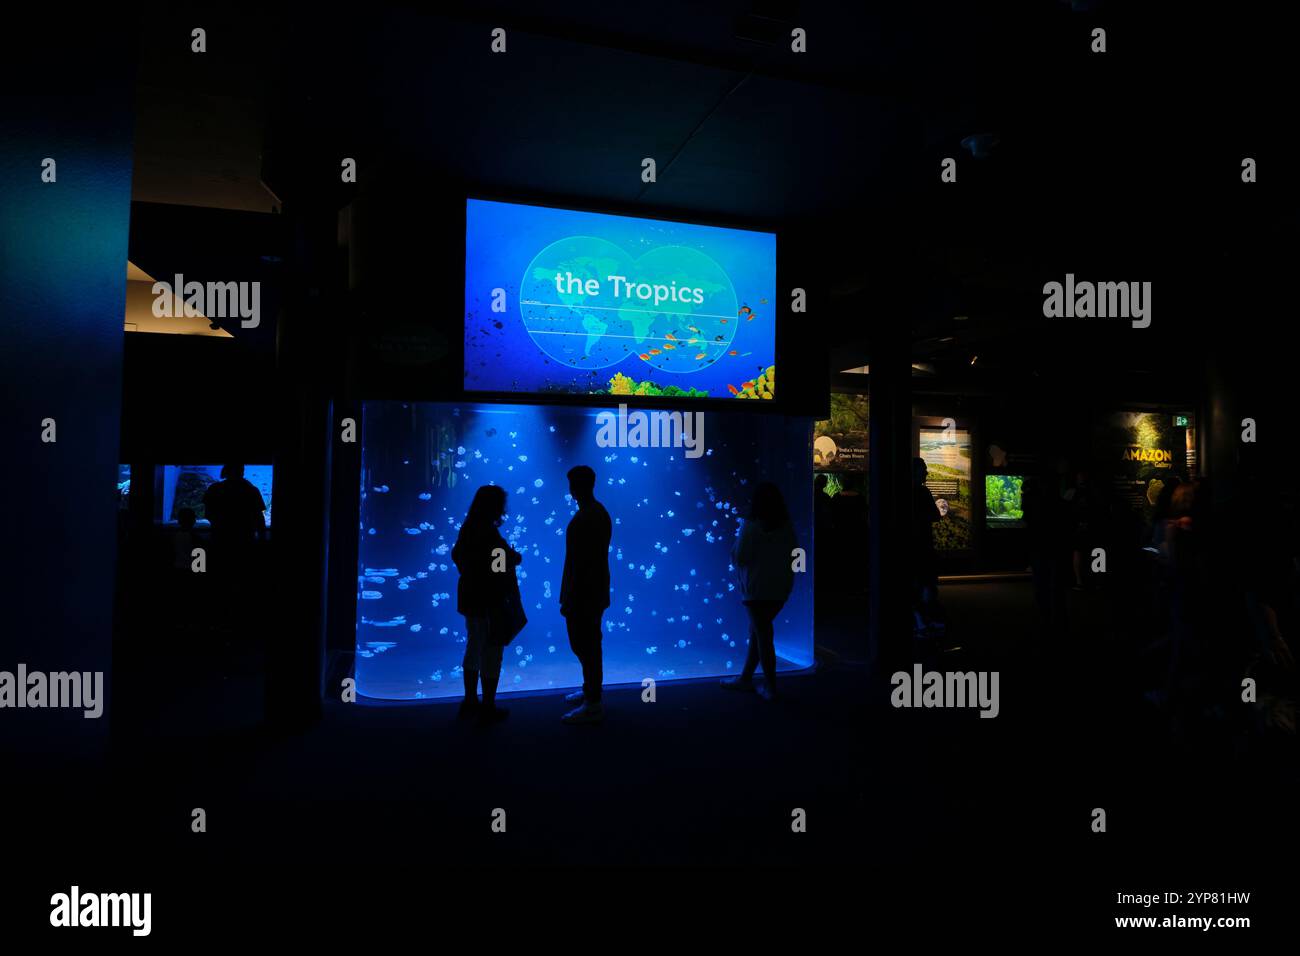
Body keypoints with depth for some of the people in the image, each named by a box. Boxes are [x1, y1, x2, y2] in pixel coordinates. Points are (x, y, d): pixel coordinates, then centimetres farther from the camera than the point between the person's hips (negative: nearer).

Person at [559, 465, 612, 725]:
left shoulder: (584, 519, -22)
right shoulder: (599, 512, 10)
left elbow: (579, 563, -23)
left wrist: (568, 599, -18)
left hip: (584, 593, -10)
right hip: (594, 590, 10)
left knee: (585, 647, -2)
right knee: (587, 644, 20)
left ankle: (593, 706, 7)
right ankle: (590, 691, 33)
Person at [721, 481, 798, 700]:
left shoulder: (751, 526, -14)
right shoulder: (787, 527, 2)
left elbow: (740, 557, -13)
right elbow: (793, 557, 8)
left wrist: (735, 552, 8)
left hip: (757, 587, -6)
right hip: (780, 588, 6)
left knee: (762, 634, 3)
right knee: (757, 631, 17)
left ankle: (771, 687, 10)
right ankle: (745, 677, 27)